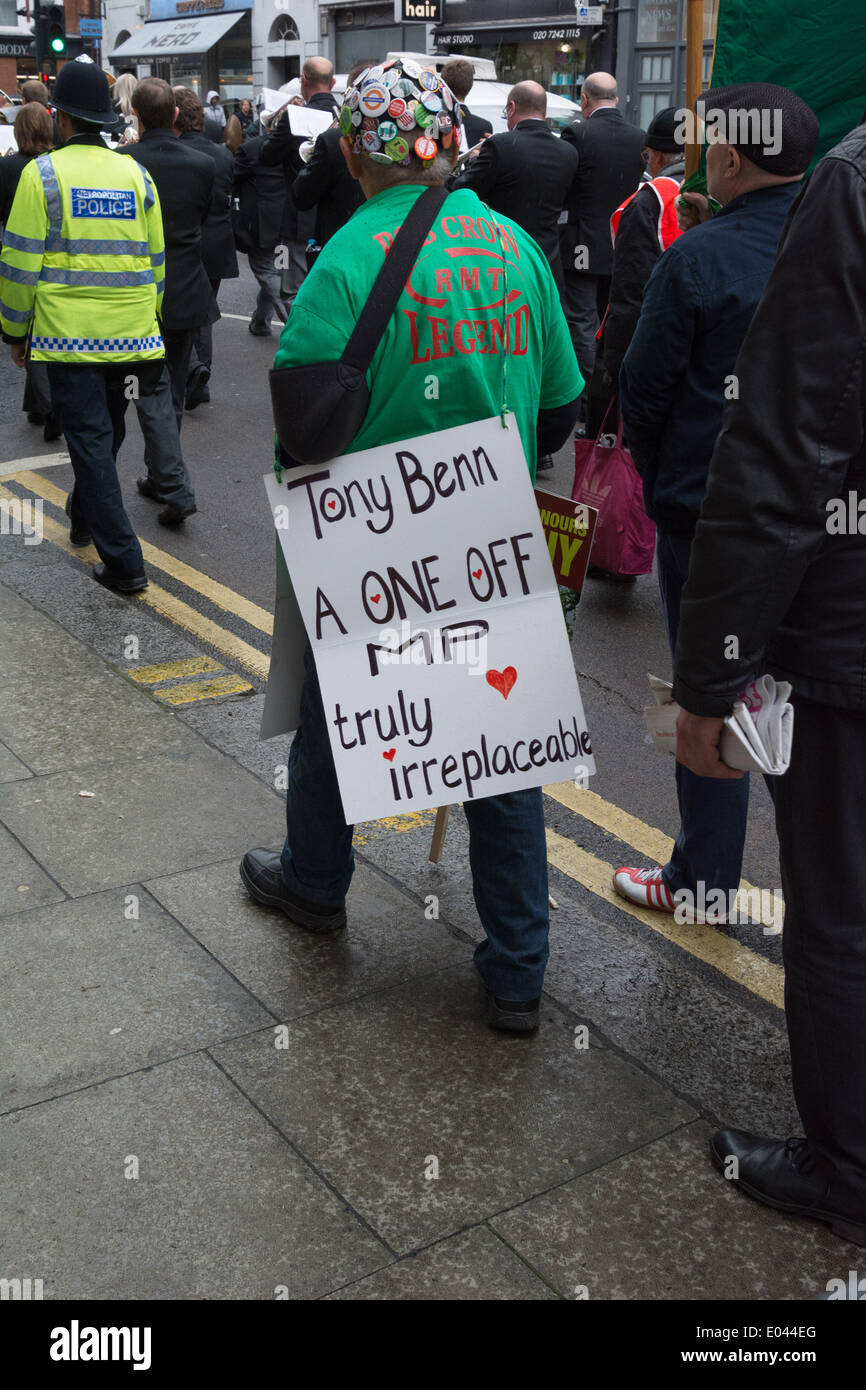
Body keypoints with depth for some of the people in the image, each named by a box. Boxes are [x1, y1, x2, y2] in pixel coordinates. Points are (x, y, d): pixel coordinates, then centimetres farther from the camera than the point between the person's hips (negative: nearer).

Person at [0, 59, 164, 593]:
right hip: (130, 338, 4)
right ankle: (85, 518, 42)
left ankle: (123, 562, -6)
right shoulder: (136, 174, 6)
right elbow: (156, 261, 11)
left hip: (69, 337, -4)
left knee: (90, 441, -1)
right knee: (107, 433, 20)